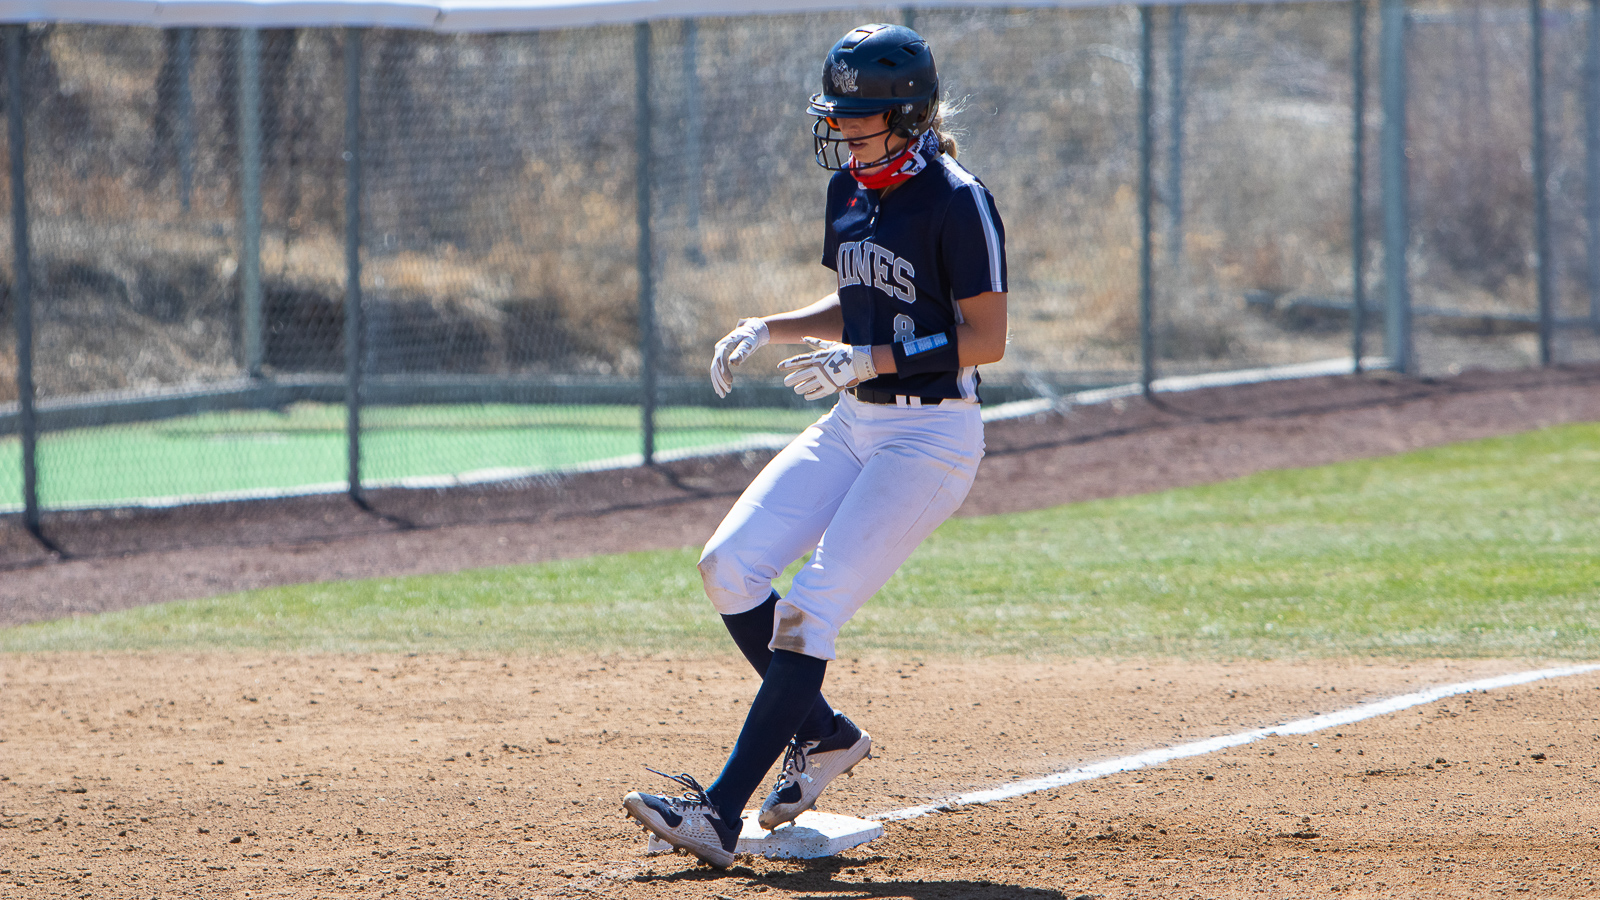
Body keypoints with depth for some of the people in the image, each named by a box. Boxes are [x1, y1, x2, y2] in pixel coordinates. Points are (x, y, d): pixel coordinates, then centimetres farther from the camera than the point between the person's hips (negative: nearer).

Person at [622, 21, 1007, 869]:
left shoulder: (957, 202, -16)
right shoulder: (850, 188, 8)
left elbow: (985, 338, -17)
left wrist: (869, 361, -25)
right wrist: (767, 329, 3)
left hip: (932, 433, -8)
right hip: (853, 424, 8)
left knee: (810, 610, -16)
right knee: (729, 566, -4)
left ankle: (720, 815, -19)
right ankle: (823, 734, 15)